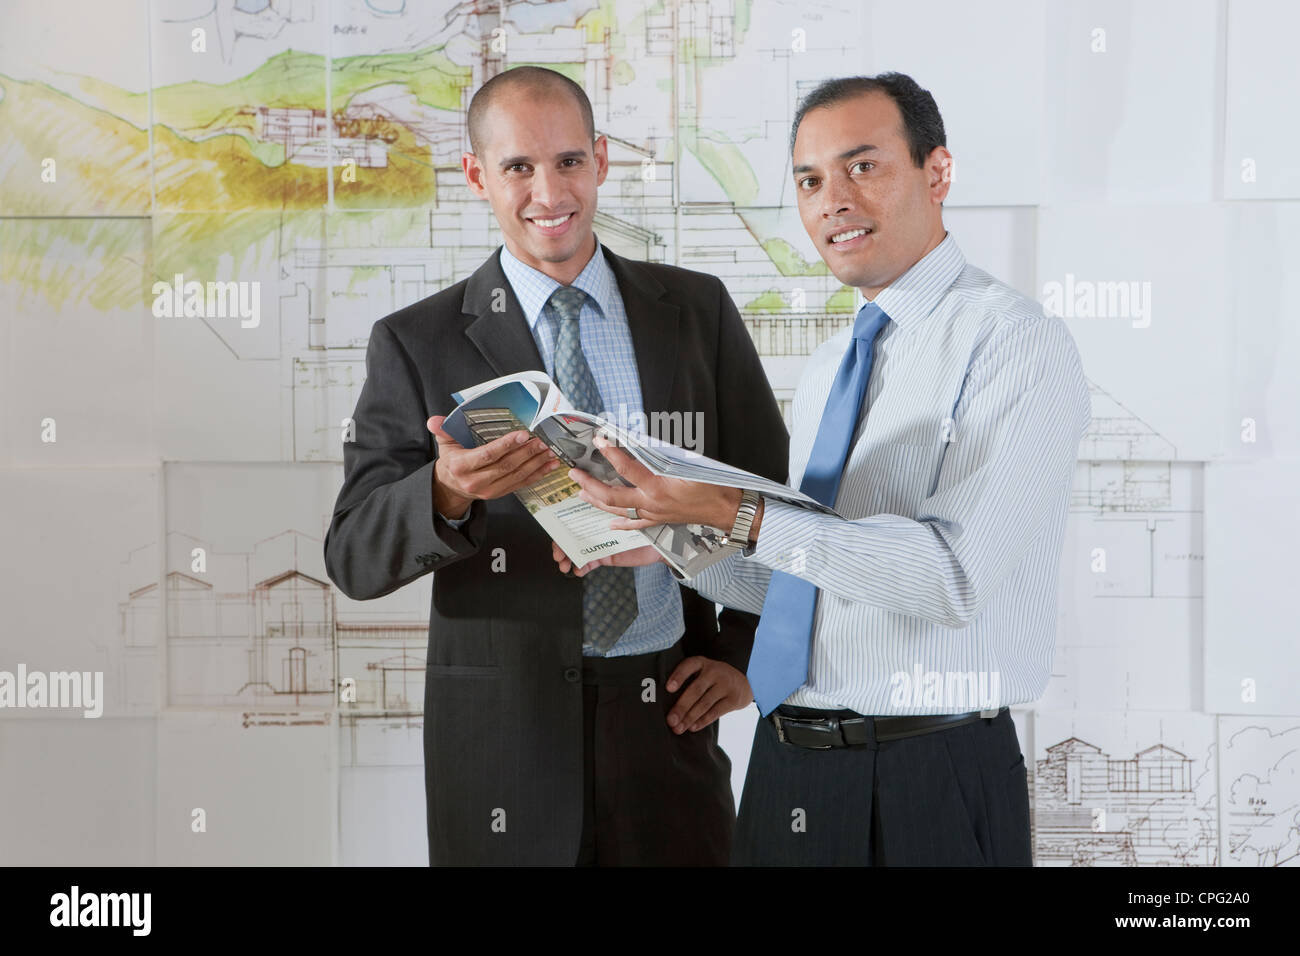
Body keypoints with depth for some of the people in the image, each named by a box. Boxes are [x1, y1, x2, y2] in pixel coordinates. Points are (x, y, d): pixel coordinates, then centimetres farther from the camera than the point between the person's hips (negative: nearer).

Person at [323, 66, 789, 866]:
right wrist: (447, 494, -27)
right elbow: (354, 558, -8)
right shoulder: (416, 343, -1)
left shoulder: (697, 311, 6)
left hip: (669, 715, 2)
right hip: (504, 733, -1)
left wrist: (745, 651, 4)